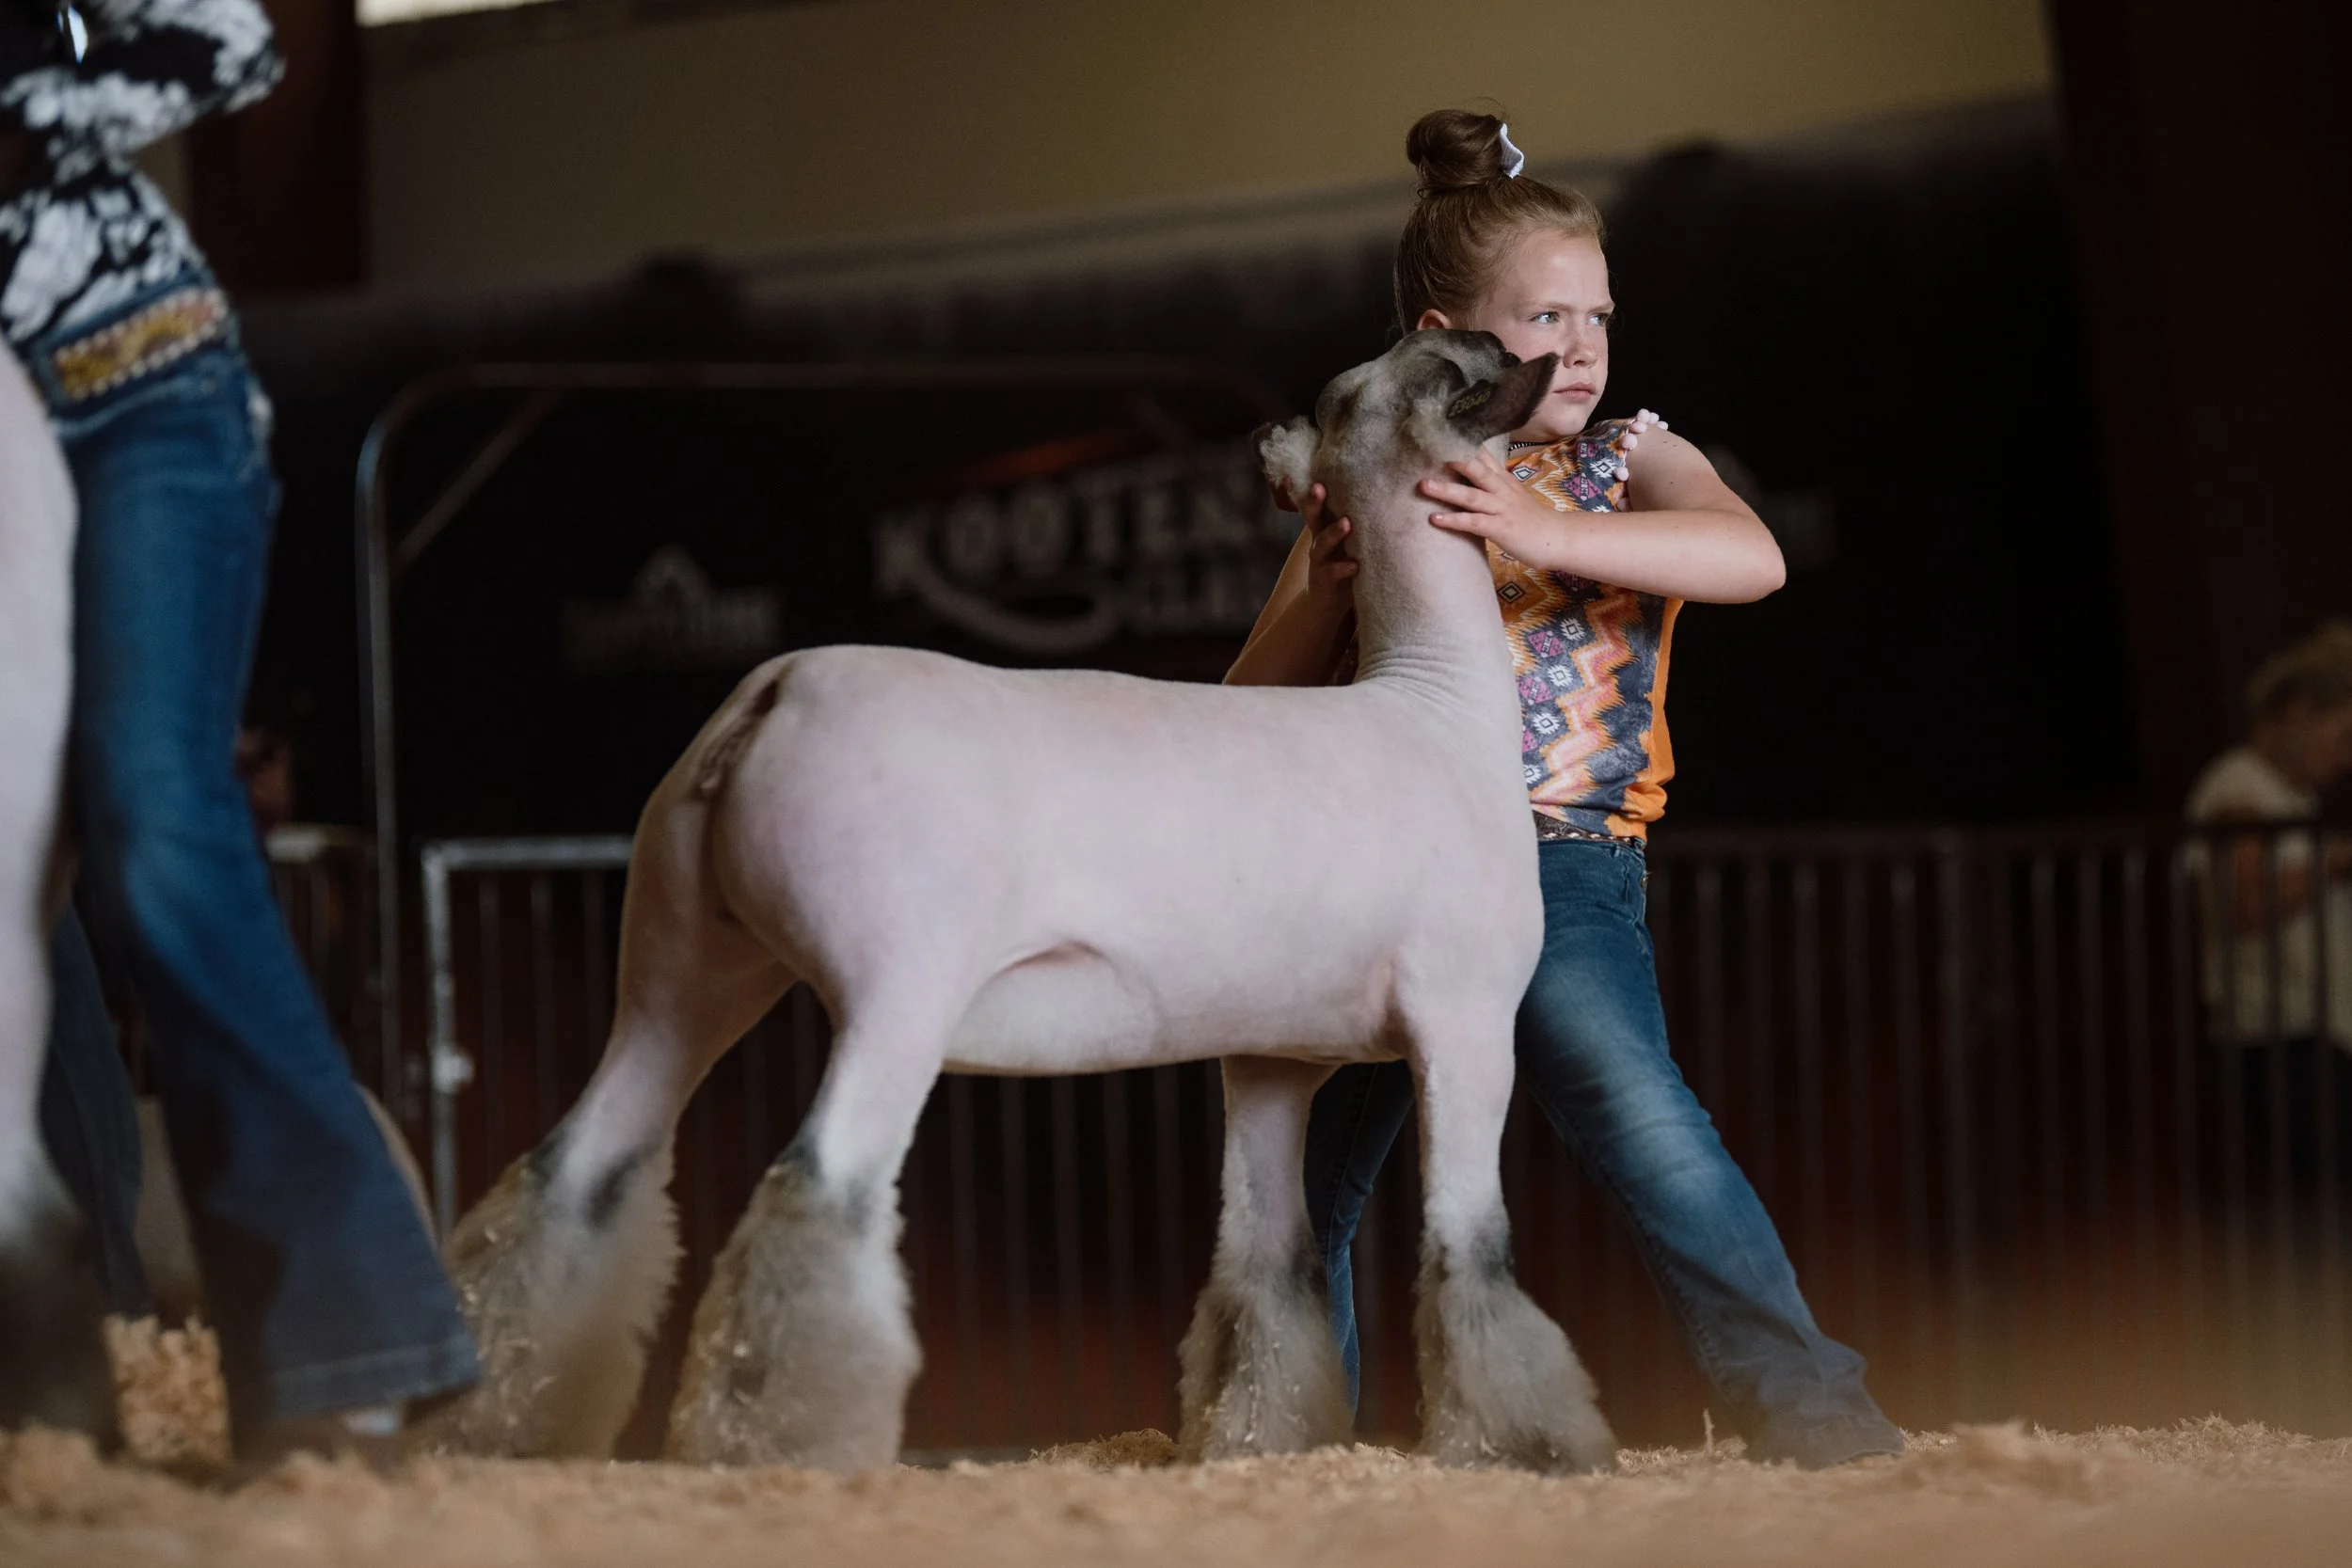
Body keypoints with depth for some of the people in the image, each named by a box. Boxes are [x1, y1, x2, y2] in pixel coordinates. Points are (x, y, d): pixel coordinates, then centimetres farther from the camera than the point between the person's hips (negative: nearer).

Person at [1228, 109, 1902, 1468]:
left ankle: (1805, 1406, -14)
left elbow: (1752, 559, -17)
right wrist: (1328, 585, -11)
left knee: (1643, 1123, -22)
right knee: (1308, 1177, 8)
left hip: (1561, 860, -3)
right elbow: (1255, 704, 8)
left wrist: (1551, 534, -27)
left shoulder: (1632, 465, 5)